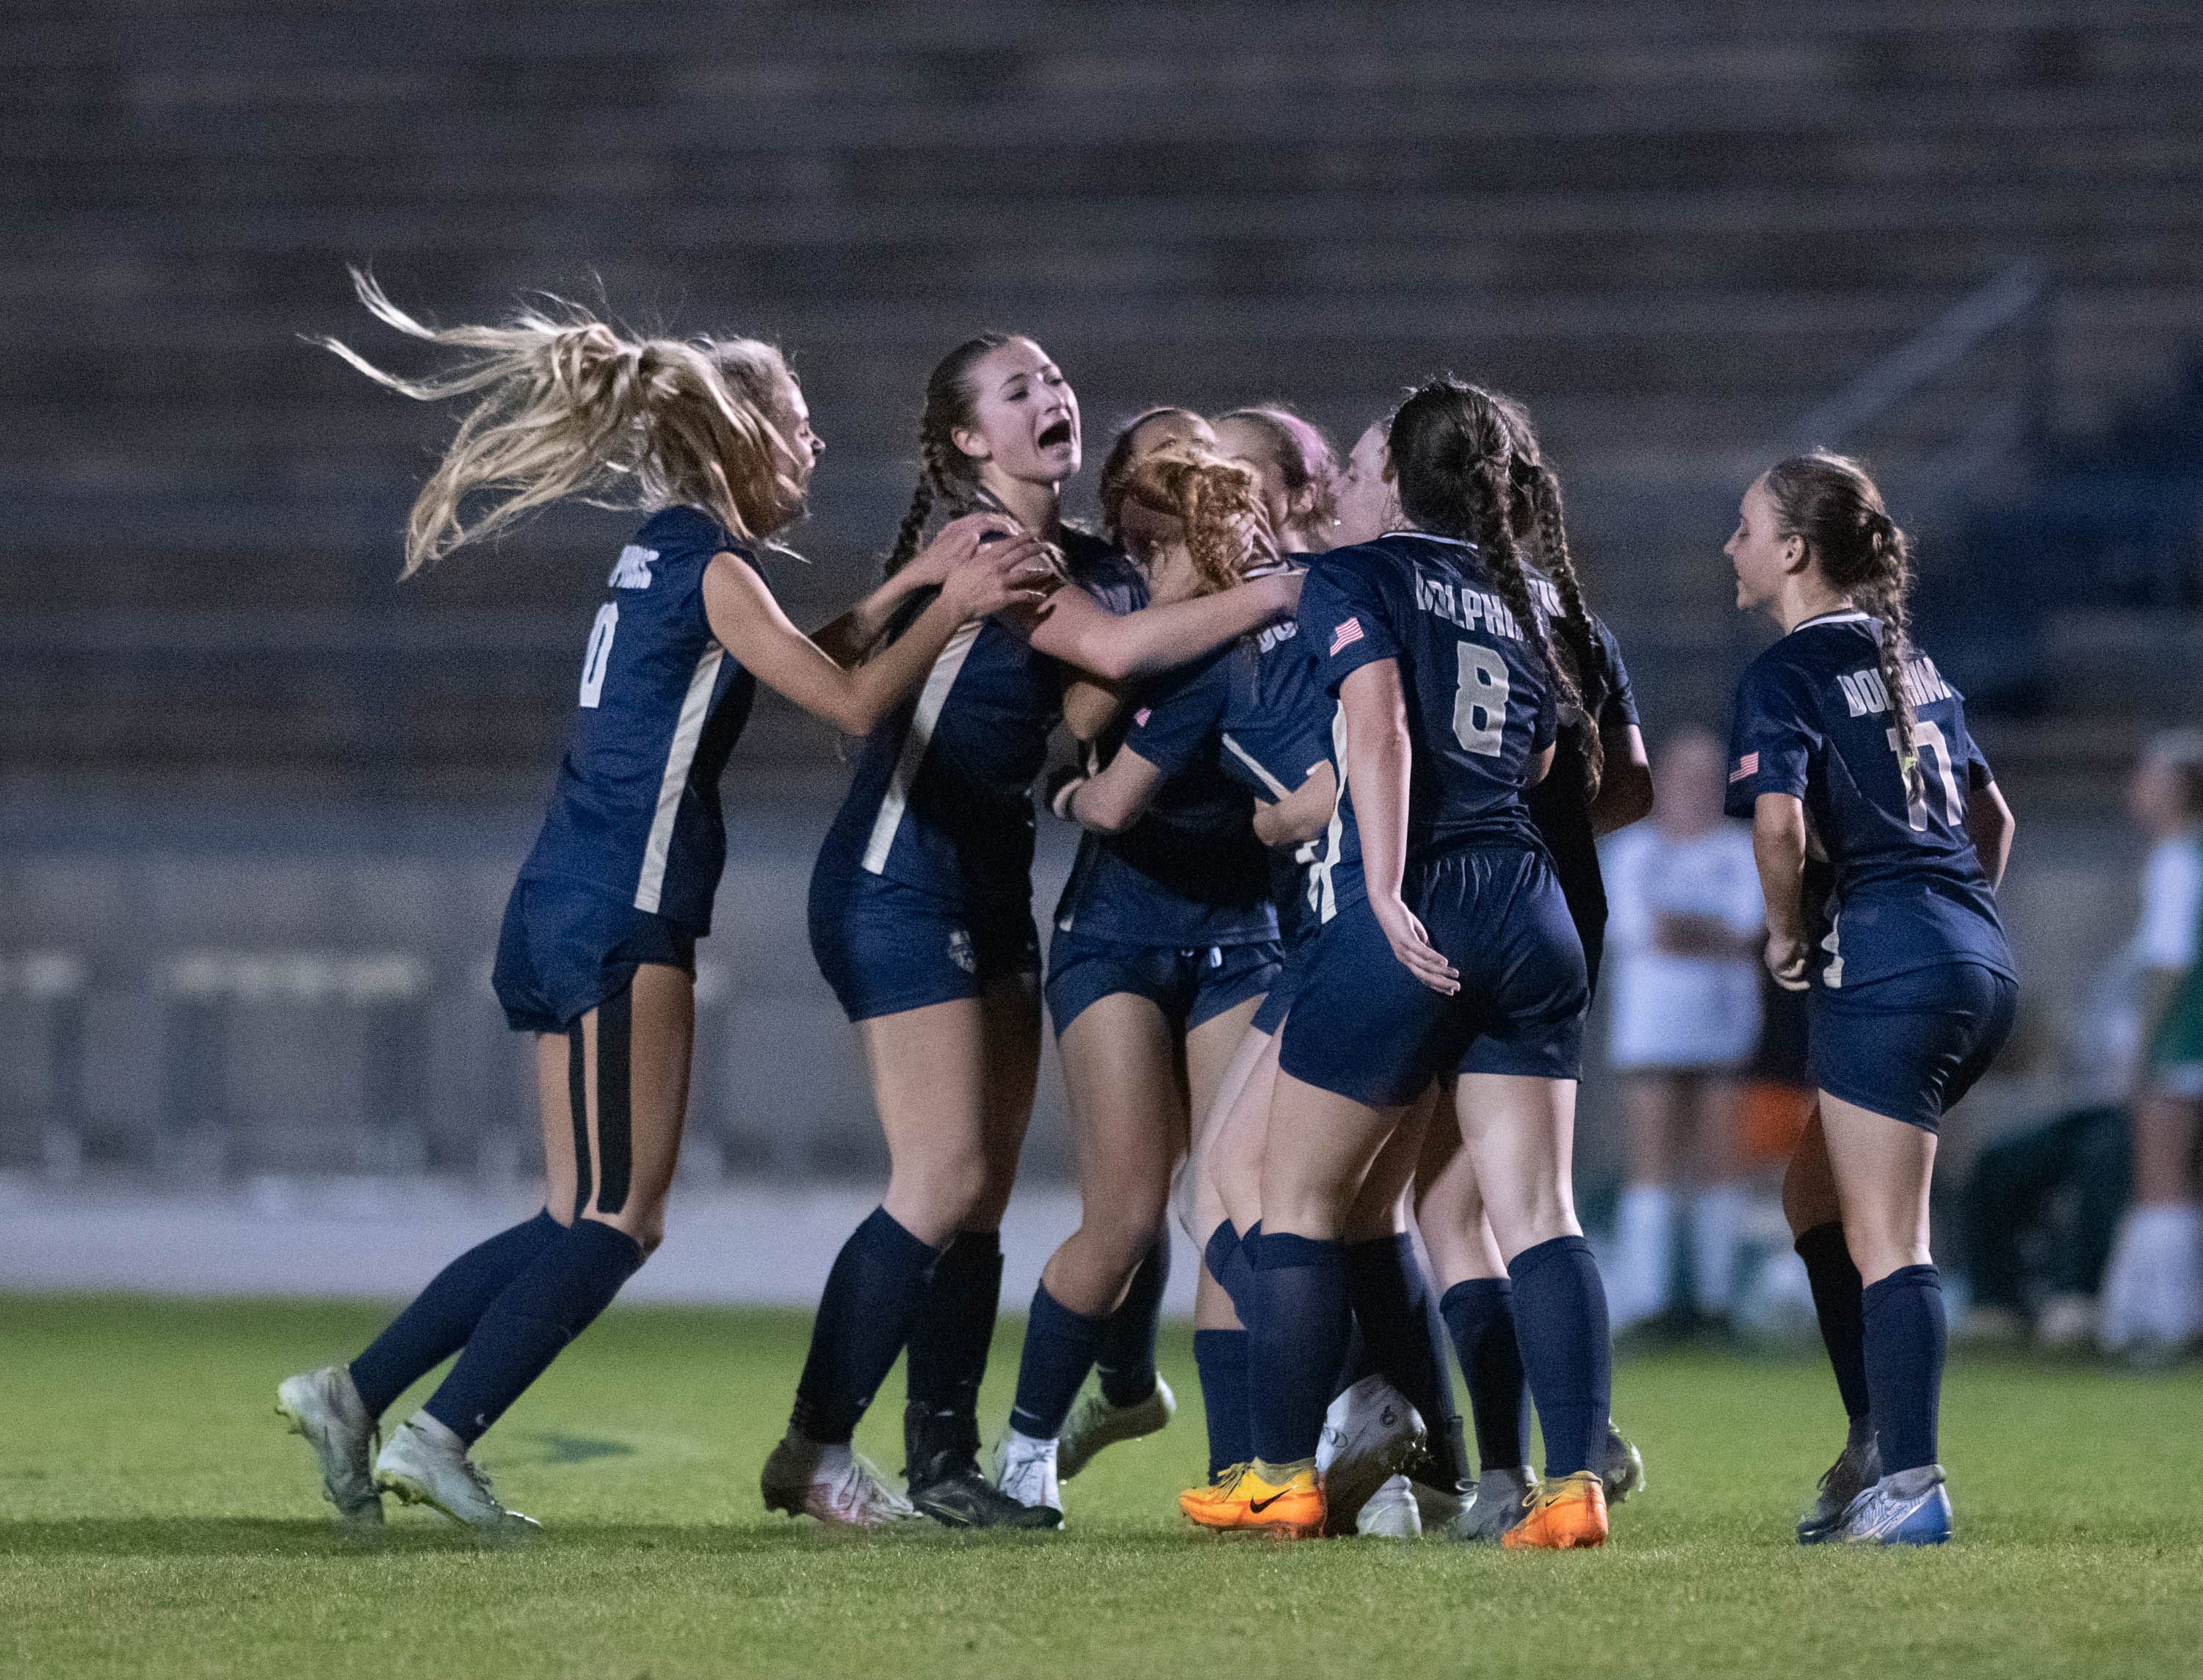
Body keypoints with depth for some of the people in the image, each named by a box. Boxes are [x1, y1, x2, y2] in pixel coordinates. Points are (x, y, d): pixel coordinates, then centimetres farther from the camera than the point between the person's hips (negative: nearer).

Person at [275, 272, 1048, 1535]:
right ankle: (440, 1434, -14)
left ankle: (353, 1396, 9)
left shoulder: (666, 557, 18)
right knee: (614, 1219, -9)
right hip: (620, 923, -9)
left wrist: (920, 582, 19)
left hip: (570, 915, 9)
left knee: (586, 1220, 11)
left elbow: (805, 660, 25)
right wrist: (949, 612, 0)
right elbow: (855, 704, -11)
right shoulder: (712, 570, -9)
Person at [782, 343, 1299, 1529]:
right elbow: (1116, 649, -28)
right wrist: (1269, 596, -24)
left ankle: (944, 1461, 9)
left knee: (981, 1194, 5)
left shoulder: (1086, 562, 12)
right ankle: (813, 1450, -6)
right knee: (944, 1184, -12)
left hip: (990, 886, 9)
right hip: (899, 883, -9)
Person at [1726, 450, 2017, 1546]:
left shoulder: (1790, 672, -7)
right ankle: (1878, 1440, 17)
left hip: (1884, 964, -8)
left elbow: (1779, 817, -22)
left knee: (1884, 1239, -6)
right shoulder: (1910, 661, 18)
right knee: (1816, 1191, 21)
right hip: (1978, 962, 8)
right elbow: (1992, 816, 23)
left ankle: (1908, 1486, -10)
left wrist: (1786, 932, -8)